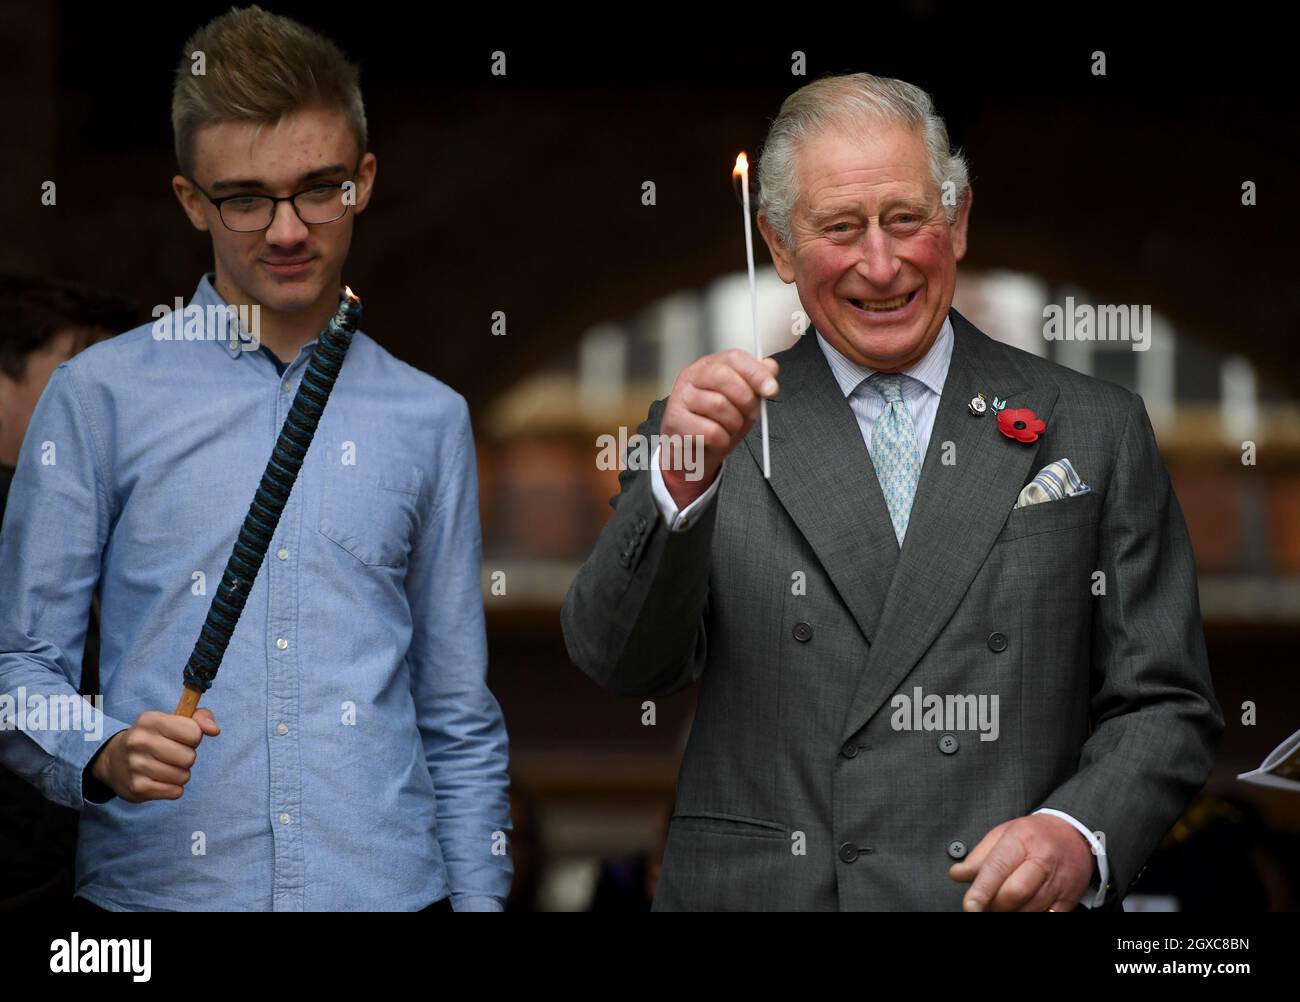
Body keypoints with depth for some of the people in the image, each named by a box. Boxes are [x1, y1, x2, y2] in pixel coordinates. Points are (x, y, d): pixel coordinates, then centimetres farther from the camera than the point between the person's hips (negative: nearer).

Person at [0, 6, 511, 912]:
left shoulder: (428, 419, 10)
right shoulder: (100, 398, 2)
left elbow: (461, 722, 11)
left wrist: (480, 898, 3)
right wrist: (104, 756, -19)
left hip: (385, 885, 2)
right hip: (160, 885, -2)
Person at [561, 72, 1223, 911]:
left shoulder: (1096, 430, 4)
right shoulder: (722, 428, 5)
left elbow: (1166, 706, 3)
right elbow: (621, 663, -7)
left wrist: (1080, 835, -15)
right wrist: (680, 481, -23)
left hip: (1012, 904, 0)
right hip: (755, 896, 0)